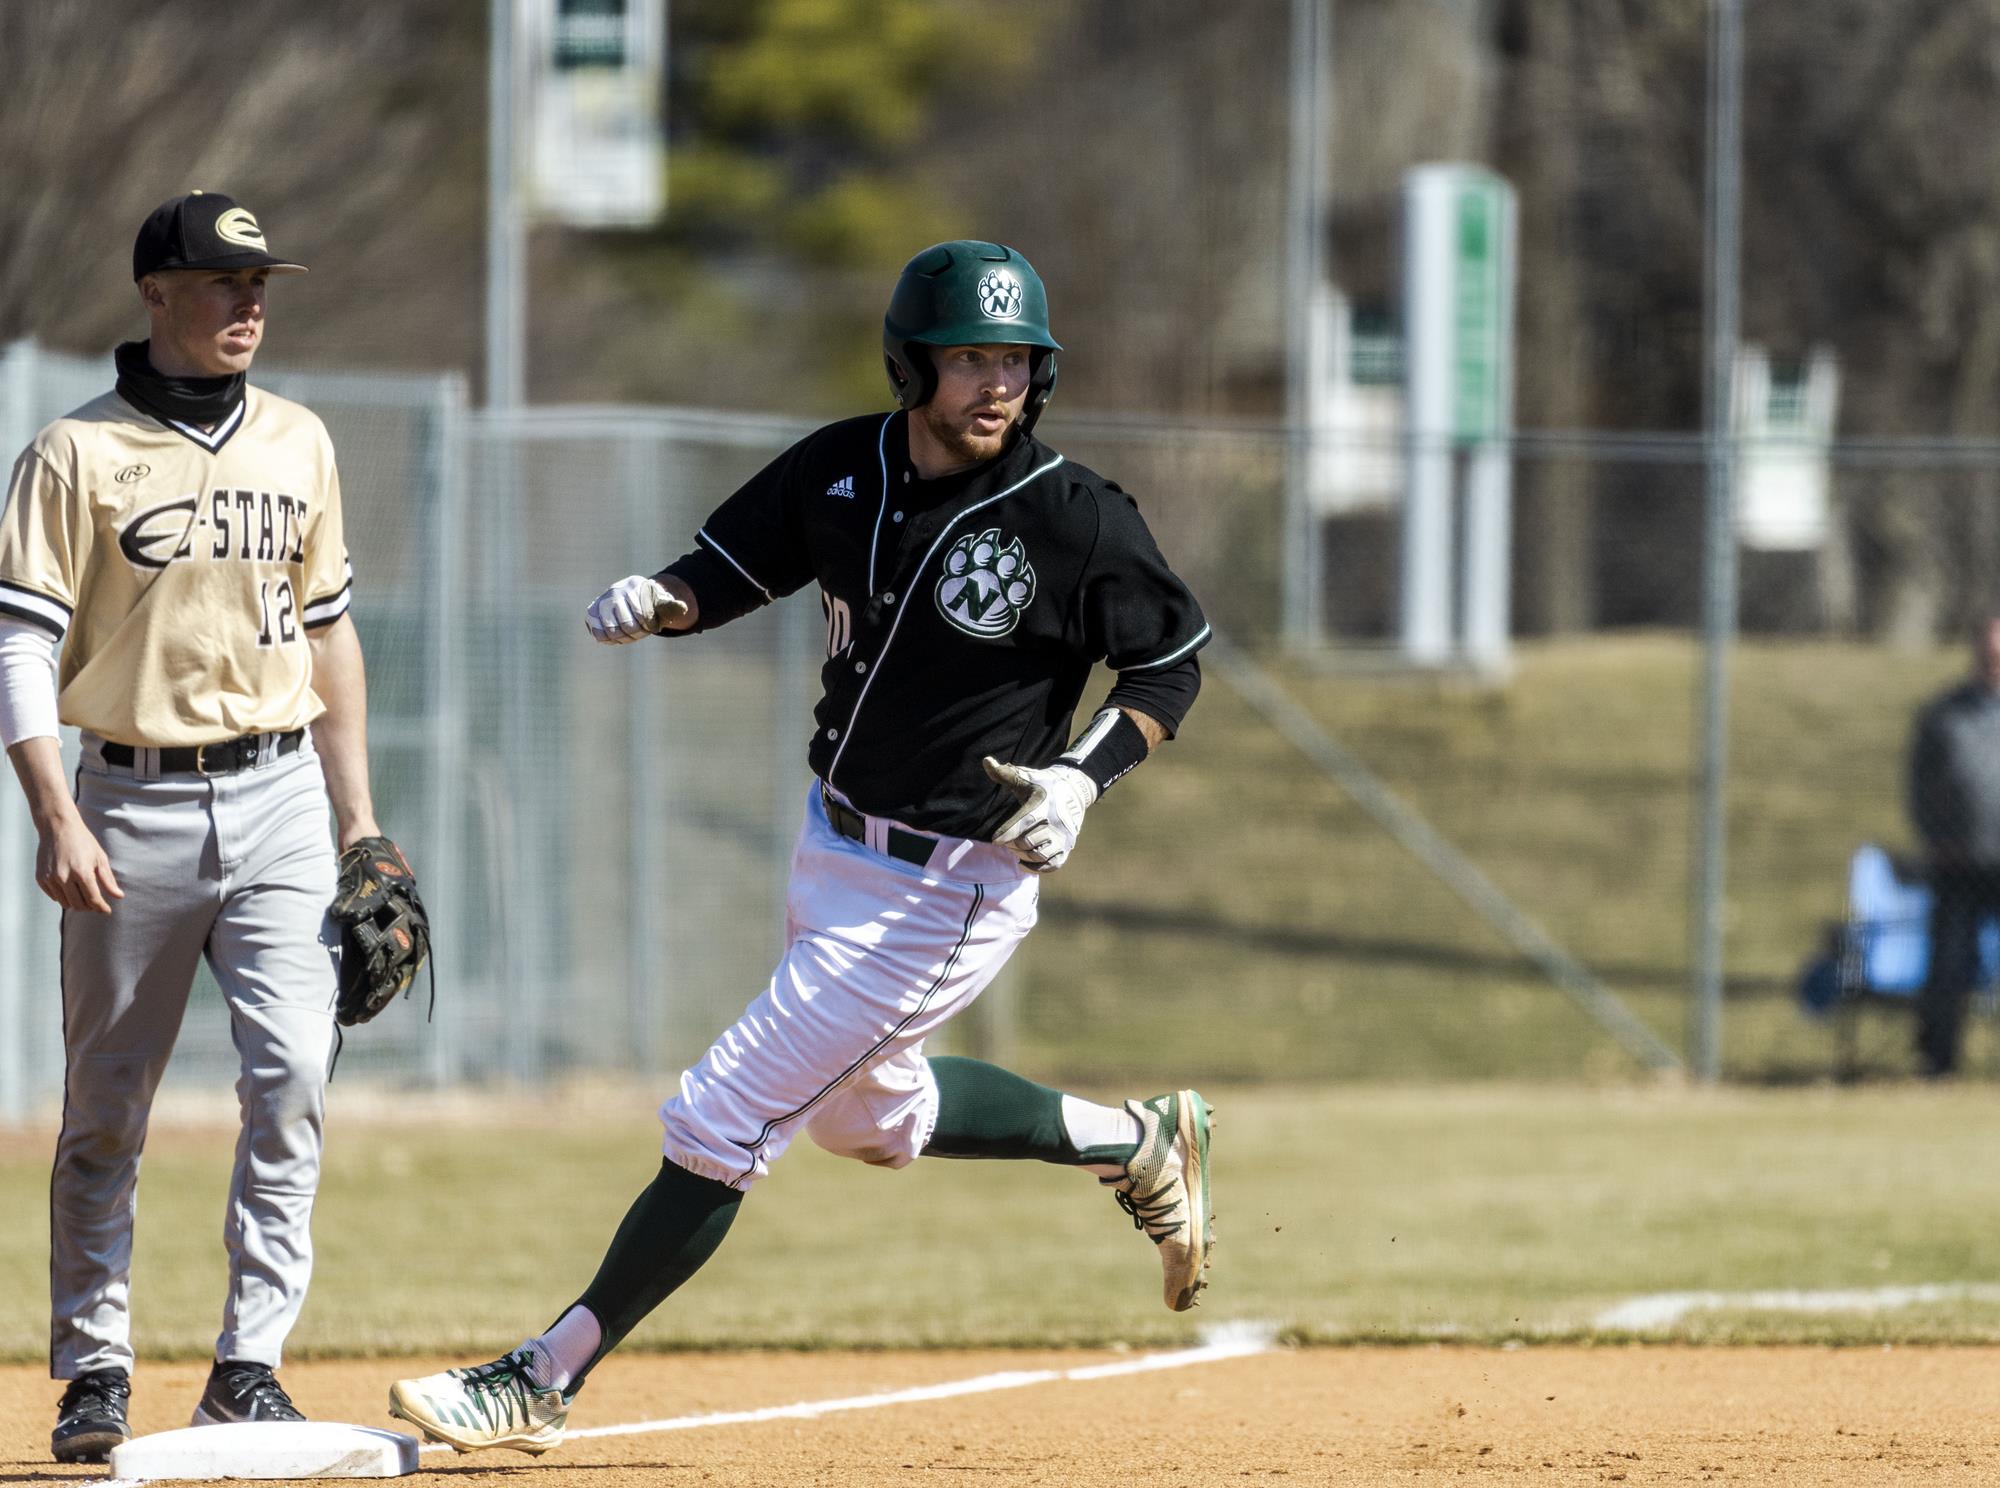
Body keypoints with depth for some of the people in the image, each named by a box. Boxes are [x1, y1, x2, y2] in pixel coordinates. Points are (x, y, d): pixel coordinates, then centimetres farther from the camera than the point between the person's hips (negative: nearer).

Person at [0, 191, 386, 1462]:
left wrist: (358, 816, 13)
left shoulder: (298, 445, 10)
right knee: (108, 1102, 3)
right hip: (135, 803, -3)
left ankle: (250, 1361, -5)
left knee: (293, 1072, -9)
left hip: (278, 796, 3)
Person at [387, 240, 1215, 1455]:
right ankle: (1137, 1146, 44)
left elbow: (1172, 664, -8)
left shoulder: (1080, 521, -19)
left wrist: (1084, 776, -22)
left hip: (953, 888, -8)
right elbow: (733, 567, 6)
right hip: (833, 844, 8)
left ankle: (545, 1382, 3)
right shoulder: (844, 473, -4)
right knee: (868, 1115, 27)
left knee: (724, 1125, -7)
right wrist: (658, 600, -17)